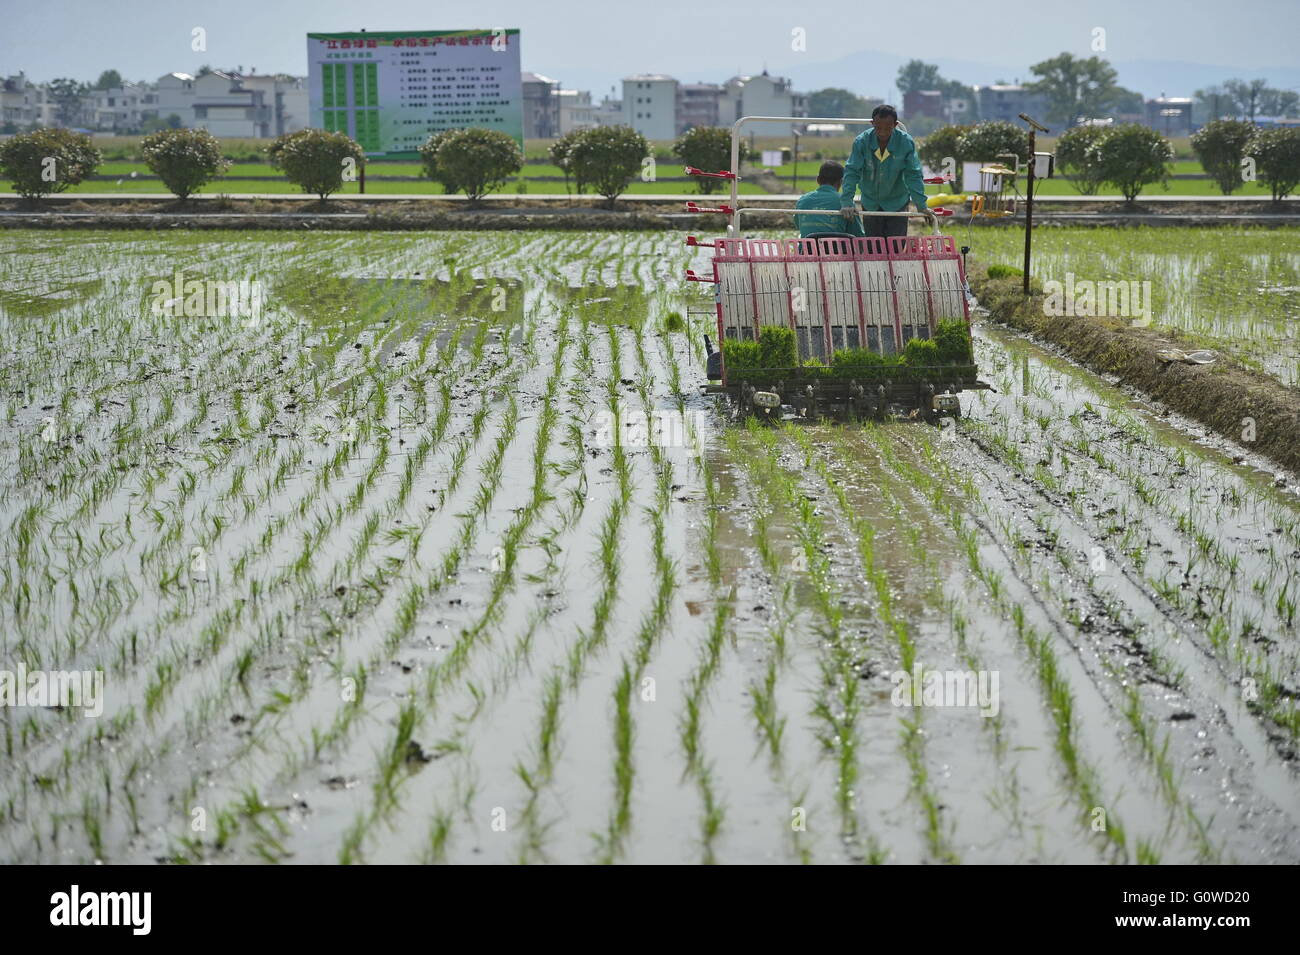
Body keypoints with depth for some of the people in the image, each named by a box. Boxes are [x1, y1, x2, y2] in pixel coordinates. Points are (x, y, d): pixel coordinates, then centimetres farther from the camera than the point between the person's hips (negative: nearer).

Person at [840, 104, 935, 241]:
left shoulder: (906, 143, -15)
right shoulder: (861, 141, -14)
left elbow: (913, 175, -14)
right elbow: (851, 172, -17)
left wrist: (921, 206, -21)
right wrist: (846, 203, -27)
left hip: (897, 204, -1)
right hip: (870, 204, 1)